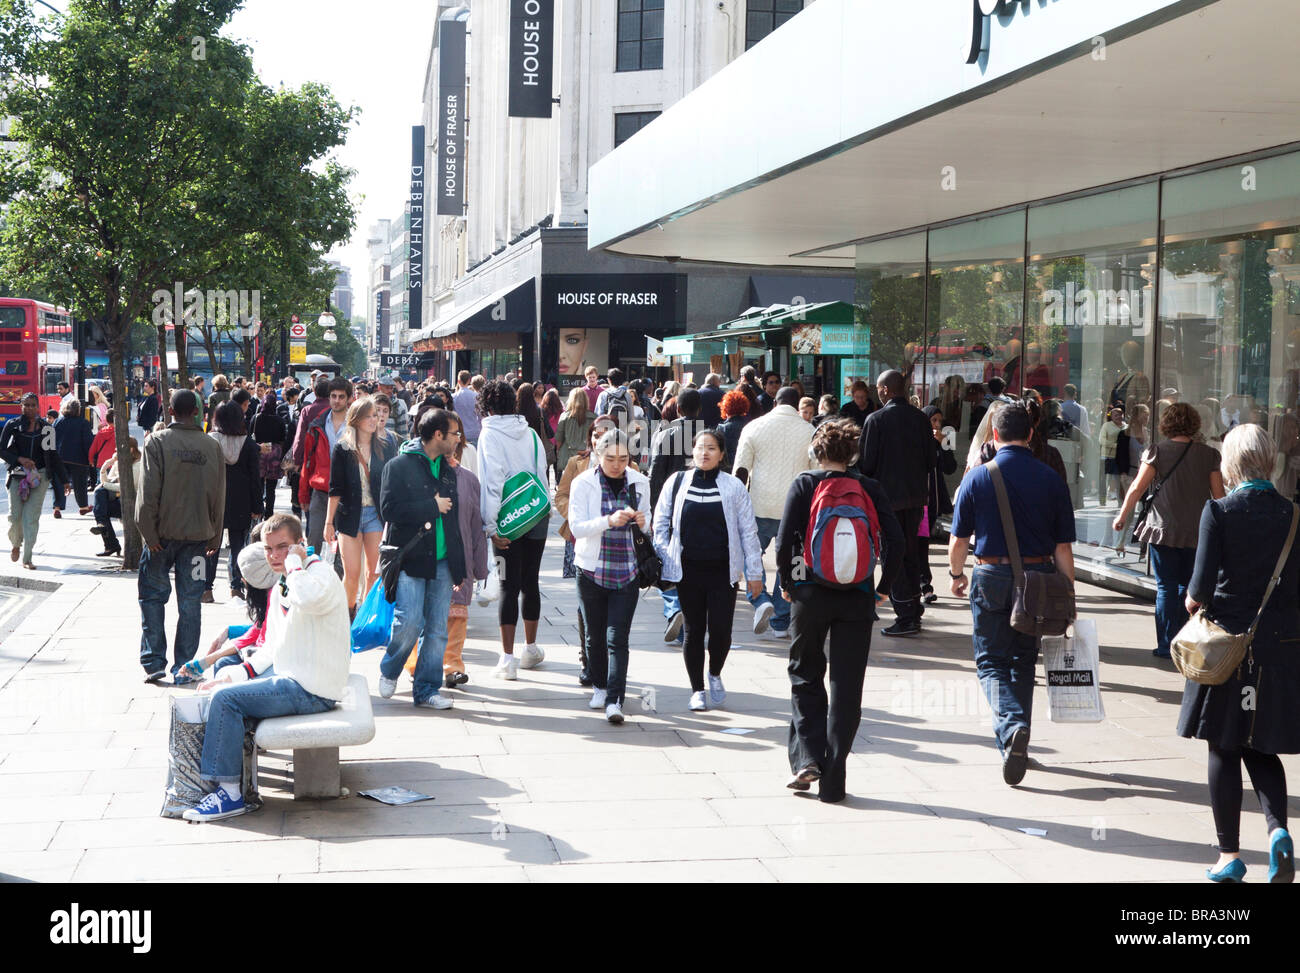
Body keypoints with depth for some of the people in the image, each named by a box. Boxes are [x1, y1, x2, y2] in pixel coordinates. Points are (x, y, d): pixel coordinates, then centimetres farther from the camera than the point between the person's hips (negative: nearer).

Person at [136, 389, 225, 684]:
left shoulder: (157, 442, -6)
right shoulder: (212, 446, 2)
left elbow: (148, 491, -11)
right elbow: (219, 497, 5)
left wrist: (149, 533, -7)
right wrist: (214, 538, 12)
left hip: (163, 532, -2)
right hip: (198, 534, 2)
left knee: (152, 596, 10)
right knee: (190, 602, 6)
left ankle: (154, 662, 6)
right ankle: (183, 668, 8)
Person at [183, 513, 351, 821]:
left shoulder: (321, 574, -13)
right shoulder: (278, 590, 17)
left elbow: (306, 599, -40)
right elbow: (272, 650, 22)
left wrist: (295, 562, -22)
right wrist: (237, 674, 7)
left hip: (312, 690, -10)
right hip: (286, 677, 10)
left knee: (226, 699, -17)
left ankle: (229, 792, -11)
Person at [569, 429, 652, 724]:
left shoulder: (639, 483, 5)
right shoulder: (583, 483, -4)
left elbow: (647, 523, 17)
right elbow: (576, 525, -11)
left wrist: (642, 521, -8)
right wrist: (609, 520, -26)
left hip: (626, 572, 0)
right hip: (592, 570, 0)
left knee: (617, 638, -8)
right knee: (595, 635, 11)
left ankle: (614, 700, -11)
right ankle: (600, 687, 31)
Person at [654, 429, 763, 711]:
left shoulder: (734, 487, 2)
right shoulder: (677, 482, 4)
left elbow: (748, 531, 5)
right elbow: (661, 524, 11)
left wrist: (754, 573, 4)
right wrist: (665, 560, 2)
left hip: (723, 571, -1)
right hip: (688, 570, 1)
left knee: (721, 630, -5)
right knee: (693, 630, 7)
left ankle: (715, 674, 25)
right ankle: (697, 690, 20)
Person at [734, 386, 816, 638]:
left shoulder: (754, 427, 2)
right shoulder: (809, 432, 3)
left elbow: (741, 470, 0)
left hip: (760, 504, -1)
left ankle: (761, 601, -9)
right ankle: (781, 624, 10)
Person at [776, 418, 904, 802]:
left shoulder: (805, 484, -2)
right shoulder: (870, 489, 2)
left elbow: (784, 540, -8)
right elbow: (896, 541, -4)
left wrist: (787, 583, 7)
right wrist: (884, 587, 8)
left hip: (810, 596, -1)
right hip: (857, 598, 1)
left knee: (805, 677, 17)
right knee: (847, 688, 6)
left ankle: (806, 758, 2)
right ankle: (833, 782, 6)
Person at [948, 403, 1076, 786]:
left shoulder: (977, 477, -5)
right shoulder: (1051, 479, -2)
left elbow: (959, 540, 0)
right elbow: (1063, 547, -1)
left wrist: (956, 574, 18)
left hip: (992, 577, -2)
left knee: (991, 660, 6)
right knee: (1023, 660, 17)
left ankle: (1010, 725, -20)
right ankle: (1017, 744, 23)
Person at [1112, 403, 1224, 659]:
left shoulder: (1158, 451, -4)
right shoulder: (1209, 454, 2)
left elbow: (1137, 488, -4)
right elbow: (1219, 495, 4)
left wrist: (1122, 517, 8)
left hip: (1164, 530, -2)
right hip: (1198, 532, 2)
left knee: (1166, 588, 3)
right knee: (1189, 588, 13)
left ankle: (1167, 645, 3)